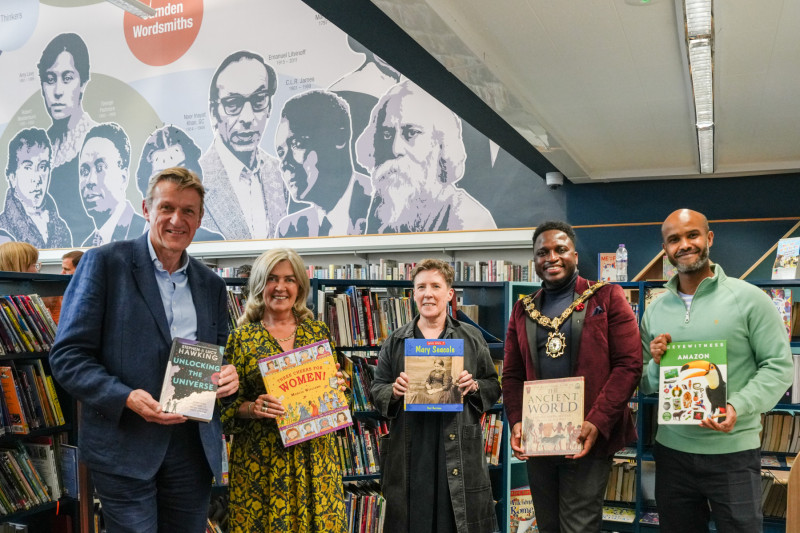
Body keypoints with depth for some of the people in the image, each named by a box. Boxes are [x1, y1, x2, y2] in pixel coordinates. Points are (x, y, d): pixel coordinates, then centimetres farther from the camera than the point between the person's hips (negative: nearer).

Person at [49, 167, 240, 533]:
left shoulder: (211, 284, 12)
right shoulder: (105, 262, -4)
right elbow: (67, 355, -7)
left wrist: (228, 376, -5)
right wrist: (126, 398, -21)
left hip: (194, 445, 5)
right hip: (124, 445, -4)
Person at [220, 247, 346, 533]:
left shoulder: (319, 332, 7)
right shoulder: (241, 338, 1)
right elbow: (226, 404, 1)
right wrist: (252, 408, -17)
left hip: (314, 453, 2)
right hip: (260, 460, -2)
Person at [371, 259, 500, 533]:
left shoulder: (471, 338, 8)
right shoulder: (395, 341, 9)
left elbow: (494, 387, 12)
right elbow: (376, 390, 11)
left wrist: (474, 386, -9)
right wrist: (394, 391, -9)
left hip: (459, 451, 0)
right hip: (410, 452, 1)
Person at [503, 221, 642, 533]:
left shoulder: (607, 298, -1)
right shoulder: (523, 310, 11)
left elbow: (629, 364, -8)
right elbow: (512, 374, 11)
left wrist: (597, 423, -17)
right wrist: (516, 422, -5)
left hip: (588, 439, -4)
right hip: (536, 441, 4)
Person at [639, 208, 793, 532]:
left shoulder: (749, 298, -5)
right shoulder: (654, 310, 7)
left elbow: (778, 366, -7)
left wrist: (738, 407, -22)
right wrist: (655, 365, -11)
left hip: (733, 452, -3)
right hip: (671, 451, 4)